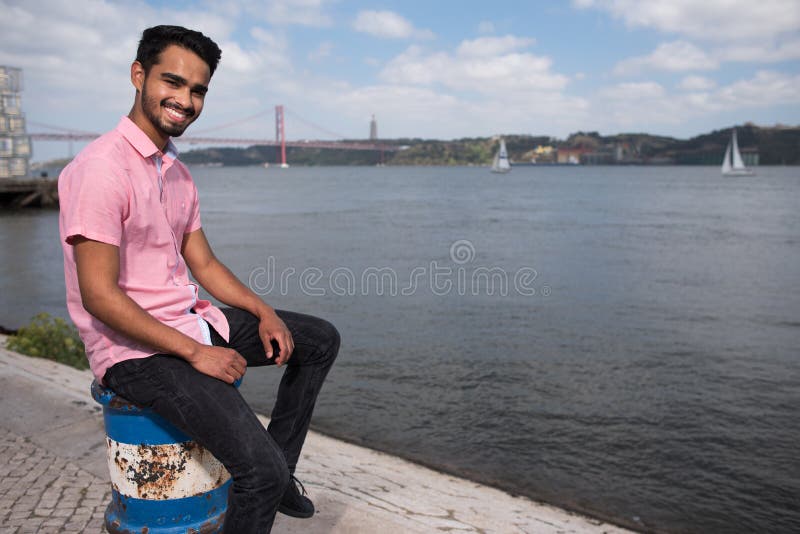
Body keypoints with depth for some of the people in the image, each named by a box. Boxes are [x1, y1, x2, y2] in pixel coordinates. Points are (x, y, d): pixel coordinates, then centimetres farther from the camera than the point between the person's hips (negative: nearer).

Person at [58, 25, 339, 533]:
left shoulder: (177, 172, 10)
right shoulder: (101, 168, -18)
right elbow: (99, 295, -22)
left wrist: (264, 312, 1)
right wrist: (196, 353, -21)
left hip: (192, 320, 9)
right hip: (135, 349, -9)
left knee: (320, 339, 13)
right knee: (261, 471, -22)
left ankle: (278, 471, 19)